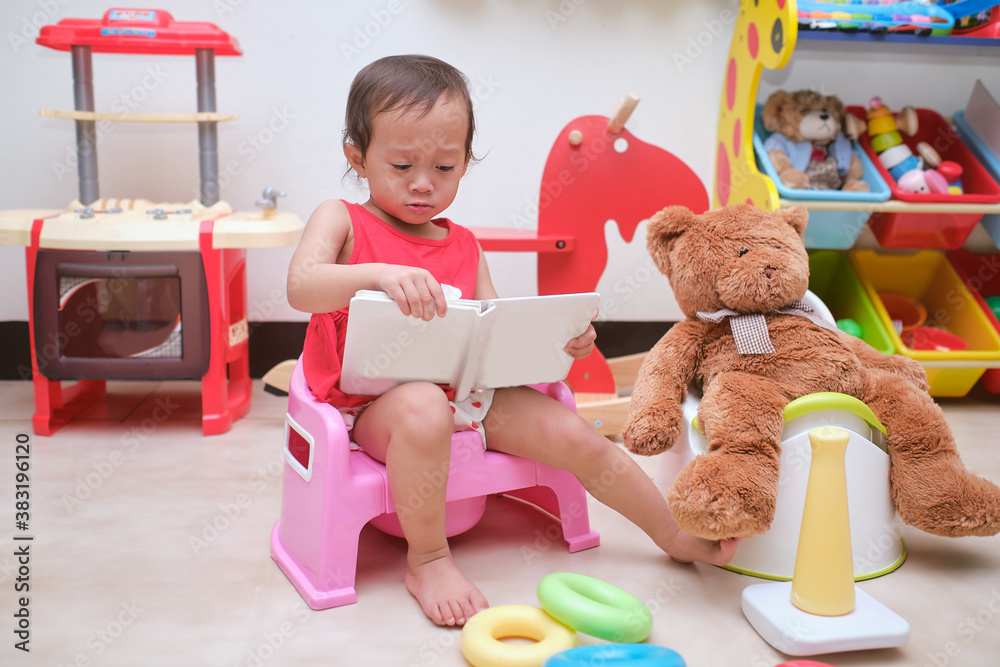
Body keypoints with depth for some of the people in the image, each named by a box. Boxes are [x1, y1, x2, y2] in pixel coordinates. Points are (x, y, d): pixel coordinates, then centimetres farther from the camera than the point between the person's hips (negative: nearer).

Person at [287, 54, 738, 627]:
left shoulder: (464, 246, 16)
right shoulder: (341, 220, 2)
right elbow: (301, 288, -18)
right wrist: (377, 273, -37)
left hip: (470, 392, 5)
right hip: (378, 404, -5)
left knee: (572, 434, -6)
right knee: (423, 408, -39)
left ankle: (679, 535, 14)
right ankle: (427, 560, -16)